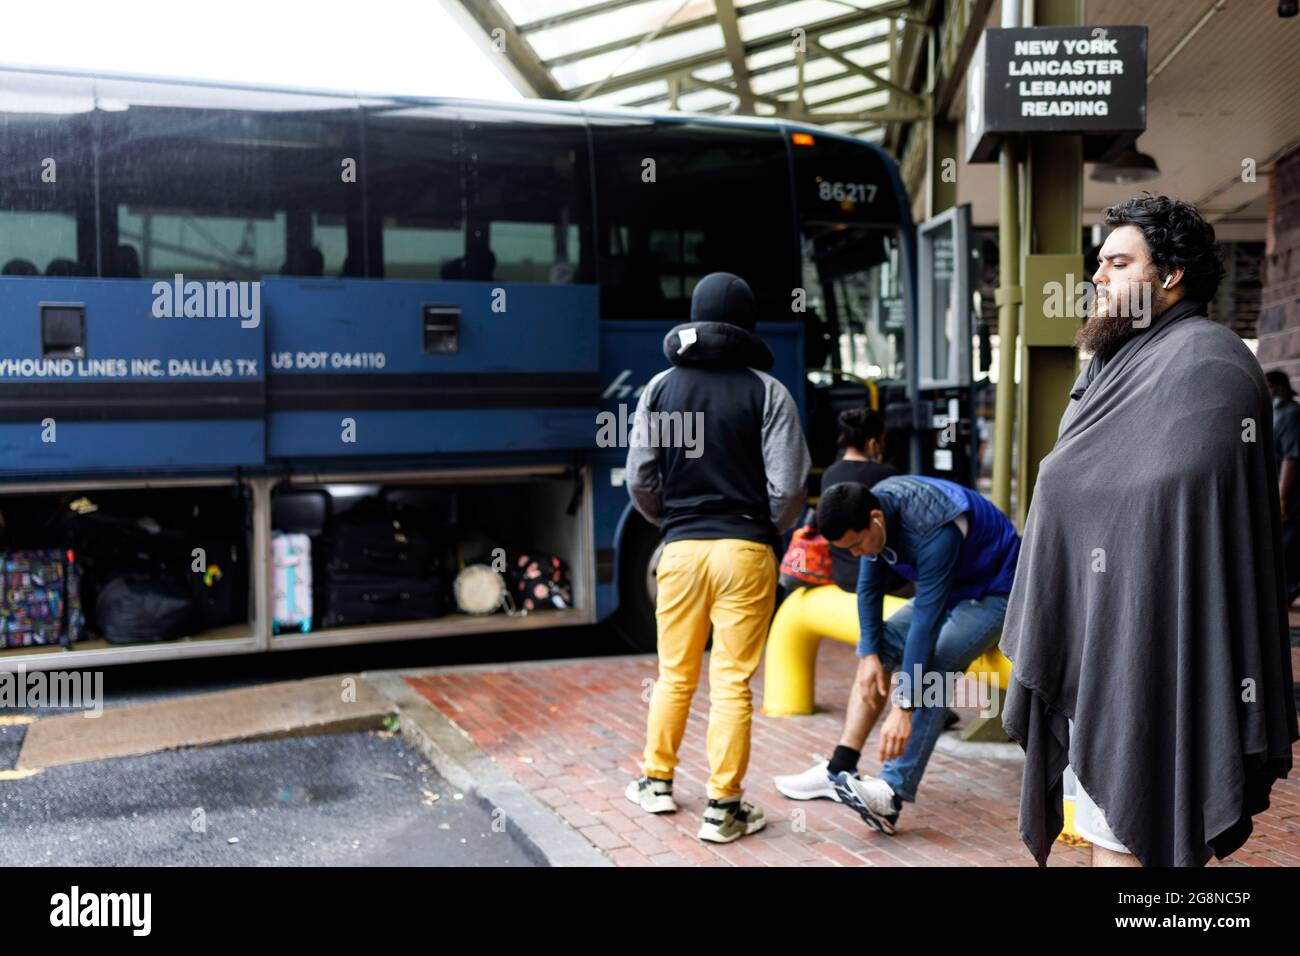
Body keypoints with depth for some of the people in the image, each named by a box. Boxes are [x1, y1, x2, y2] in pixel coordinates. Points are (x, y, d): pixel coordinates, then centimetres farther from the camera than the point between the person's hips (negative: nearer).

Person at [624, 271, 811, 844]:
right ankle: (722, 808, 9)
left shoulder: (661, 387, 3)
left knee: (674, 675, 17)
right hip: (746, 551, -3)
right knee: (732, 683, 3)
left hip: (681, 549, 3)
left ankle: (656, 782, 30)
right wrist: (770, 530, 10)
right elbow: (788, 486, -9)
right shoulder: (766, 390, -4)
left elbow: (639, 480, 2)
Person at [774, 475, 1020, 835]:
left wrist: (904, 708, -38)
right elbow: (869, 586, -1)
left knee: (933, 668, -28)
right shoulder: (874, 505, -13)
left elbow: (925, 623, -38)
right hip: (949, 588, 8)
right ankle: (840, 771, -3)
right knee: (878, 650, -2)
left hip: (992, 592, -8)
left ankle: (893, 791, -30)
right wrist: (869, 653, -10)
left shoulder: (933, 531, -37)